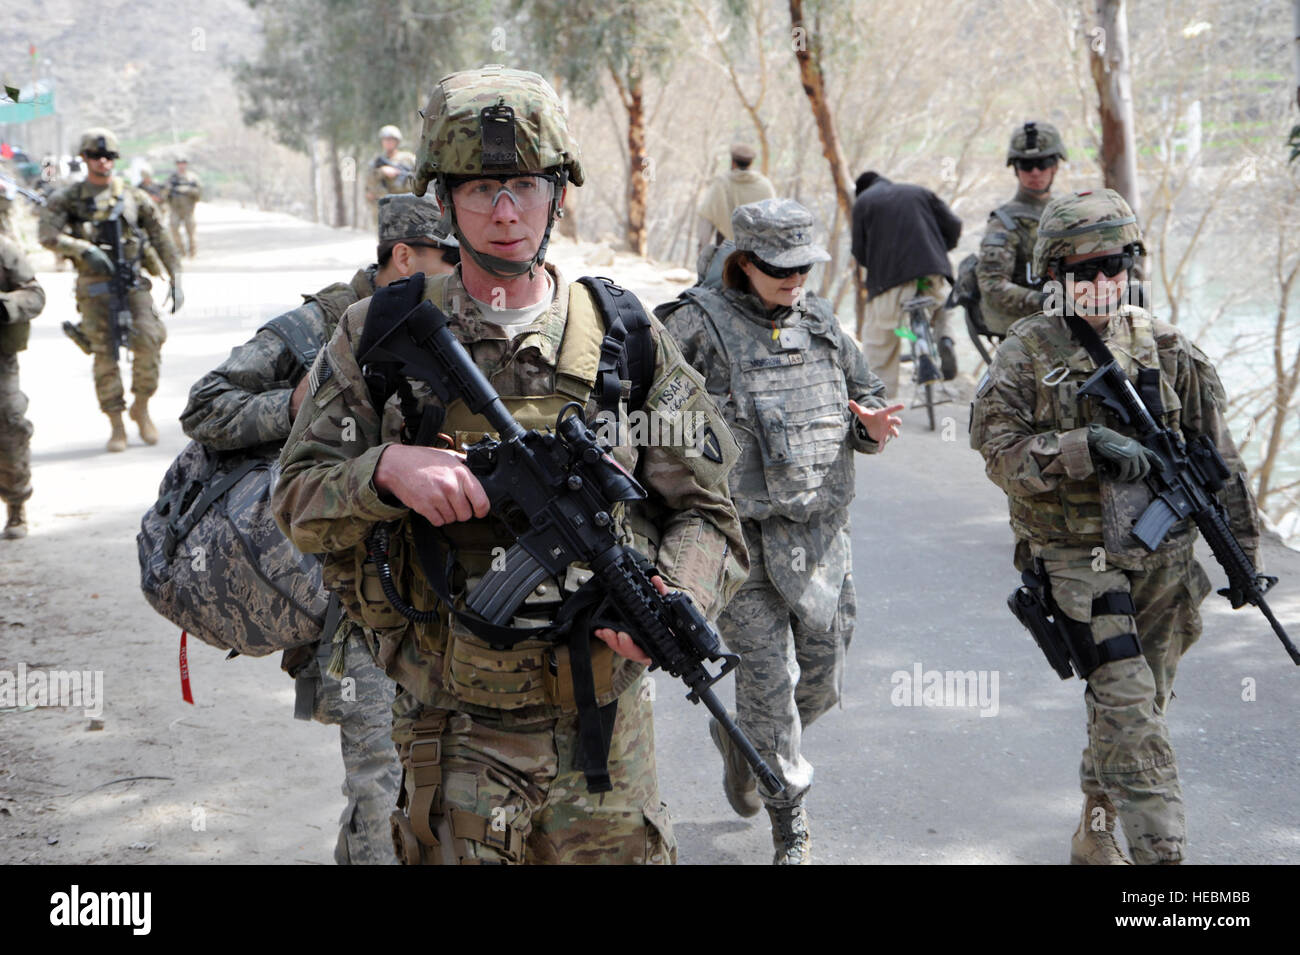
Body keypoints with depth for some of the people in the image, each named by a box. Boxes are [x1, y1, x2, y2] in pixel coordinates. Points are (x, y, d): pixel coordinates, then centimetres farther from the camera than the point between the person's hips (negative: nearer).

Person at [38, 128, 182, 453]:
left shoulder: (133, 197, 9)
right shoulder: (67, 198, 5)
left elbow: (160, 238, 11)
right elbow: (48, 235, -10)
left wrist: (176, 279, 5)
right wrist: (84, 249, -24)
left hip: (133, 283, 1)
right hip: (94, 288, -1)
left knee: (148, 341, -16)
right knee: (105, 354, -4)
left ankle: (141, 407, 4)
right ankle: (116, 426, 5)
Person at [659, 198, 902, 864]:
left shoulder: (821, 322, 11)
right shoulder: (699, 324, -6)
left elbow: (865, 396, 19)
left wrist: (870, 425, -4)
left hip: (821, 529, 5)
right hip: (745, 531, -5)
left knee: (821, 682, 11)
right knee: (770, 672, -6)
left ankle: (740, 738, 42)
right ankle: (790, 823, 9)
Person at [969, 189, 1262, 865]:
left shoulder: (1164, 347, 5)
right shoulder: (1026, 354, -6)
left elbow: (1216, 452, 10)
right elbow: (1001, 452, -13)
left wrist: (1241, 544, 10)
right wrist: (1088, 446, -26)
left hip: (1165, 560, 4)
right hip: (1081, 562, -4)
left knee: (1136, 705, 13)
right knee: (1128, 705, -12)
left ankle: (1095, 834, 31)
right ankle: (1159, 852, -8)